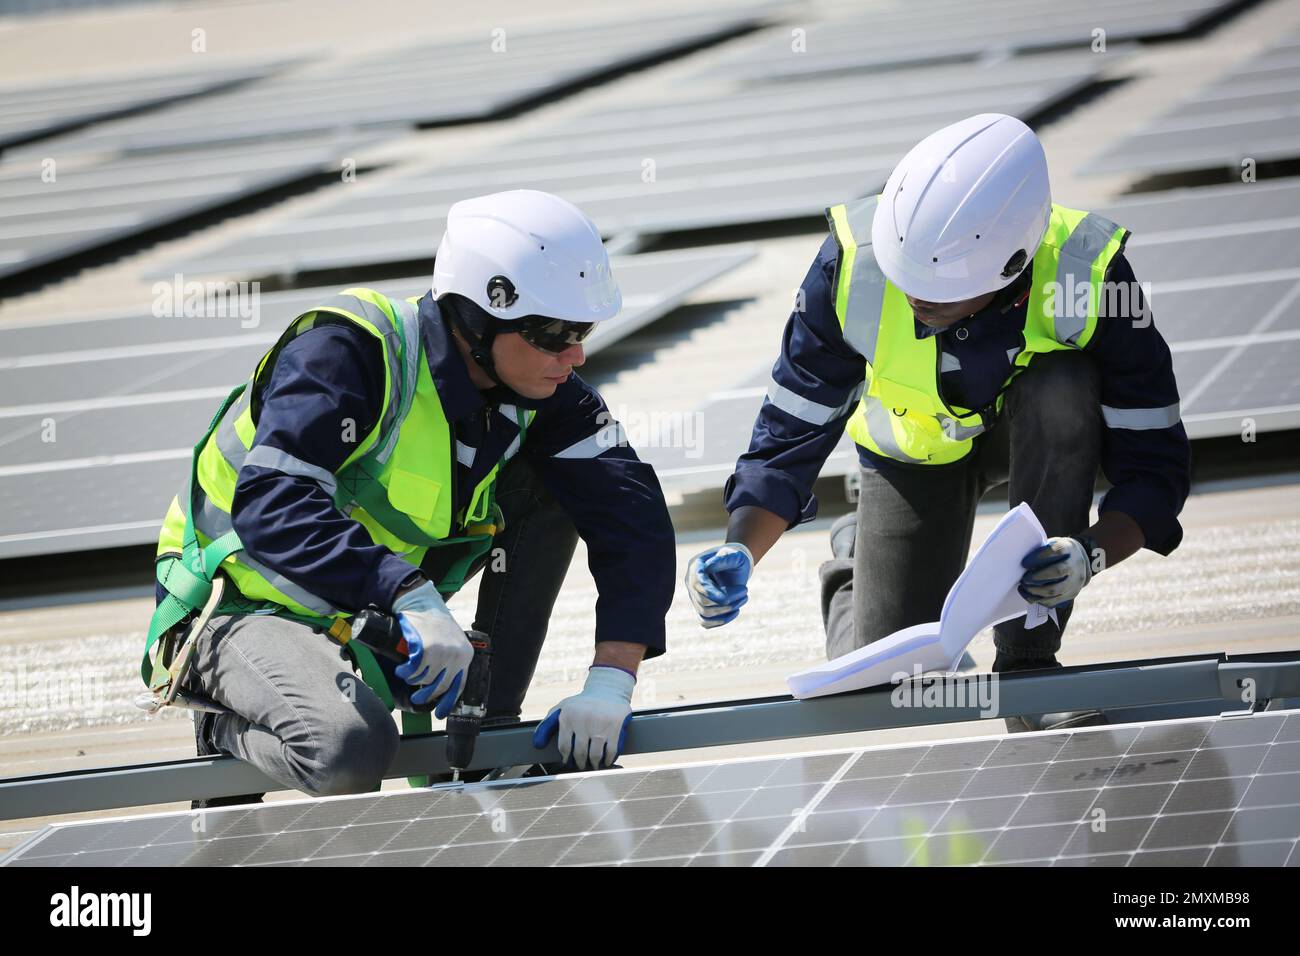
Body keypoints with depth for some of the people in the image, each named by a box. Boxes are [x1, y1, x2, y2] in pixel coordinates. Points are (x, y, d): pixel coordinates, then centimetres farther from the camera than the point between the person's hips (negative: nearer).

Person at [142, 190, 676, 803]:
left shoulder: (544, 392, -8)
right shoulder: (347, 351, -27)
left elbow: (632, 518, -12)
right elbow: (272, 506, -38)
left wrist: (611, 679, -26)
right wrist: (410, 595, -49)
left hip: (379, 615, 7)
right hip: (248, 608, -7)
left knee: (554, 487, -7)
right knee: (350, 752, -37)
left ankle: (488, 734, 0)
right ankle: (231, 730, -2)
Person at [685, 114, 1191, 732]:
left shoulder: (1089, 274, -36)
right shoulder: (854, 263, -32)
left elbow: (1154, 461, -28)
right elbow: (792, 427, -21)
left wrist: (1092, 554, -47)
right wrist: (740, 552, -36)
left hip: (1035, 429, -1)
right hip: (917, 446, 1)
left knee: (1064, 391, -38)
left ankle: (1027, 656, -24)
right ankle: (855, 565, 30)